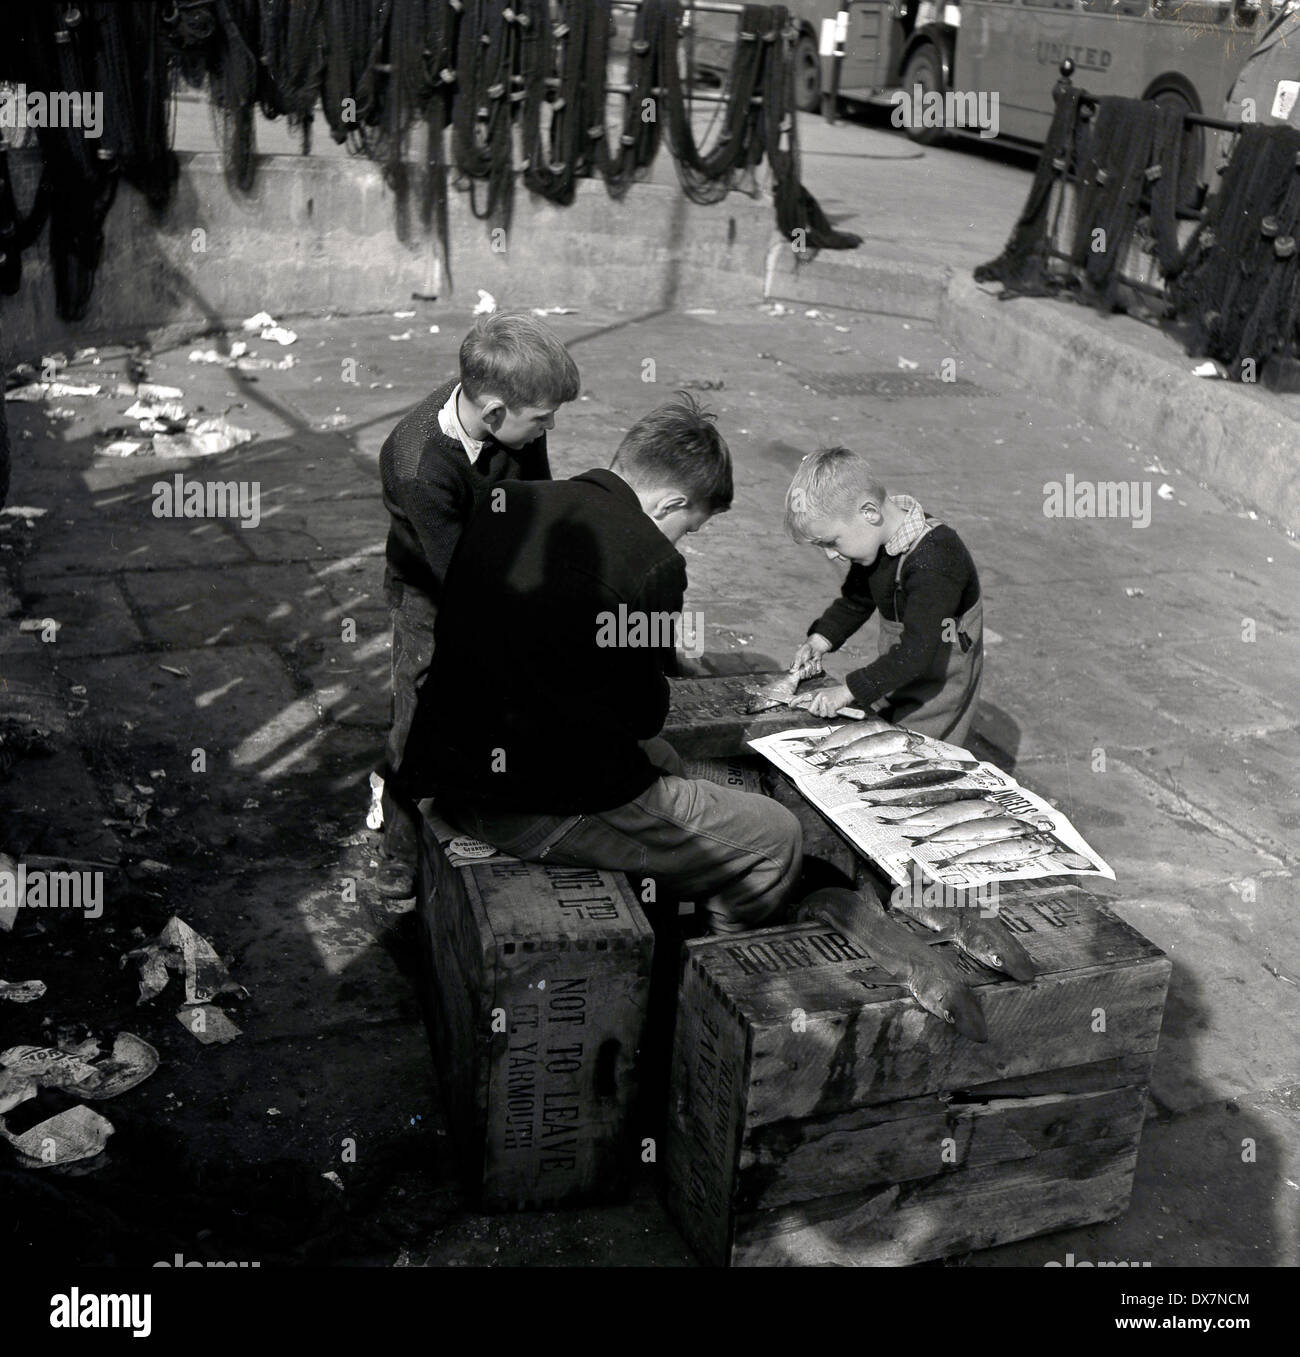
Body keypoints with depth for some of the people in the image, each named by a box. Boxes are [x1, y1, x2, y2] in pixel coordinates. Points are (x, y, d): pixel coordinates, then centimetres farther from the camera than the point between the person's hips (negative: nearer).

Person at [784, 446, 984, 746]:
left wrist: (848, 690, -33)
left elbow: (916, 653, -33)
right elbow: (855, 601, 14)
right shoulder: (875, 541, -4)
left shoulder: (935, 561, -31)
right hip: (896, 678, 8)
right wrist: (820, 640, -2)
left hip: (936, 698, -8)